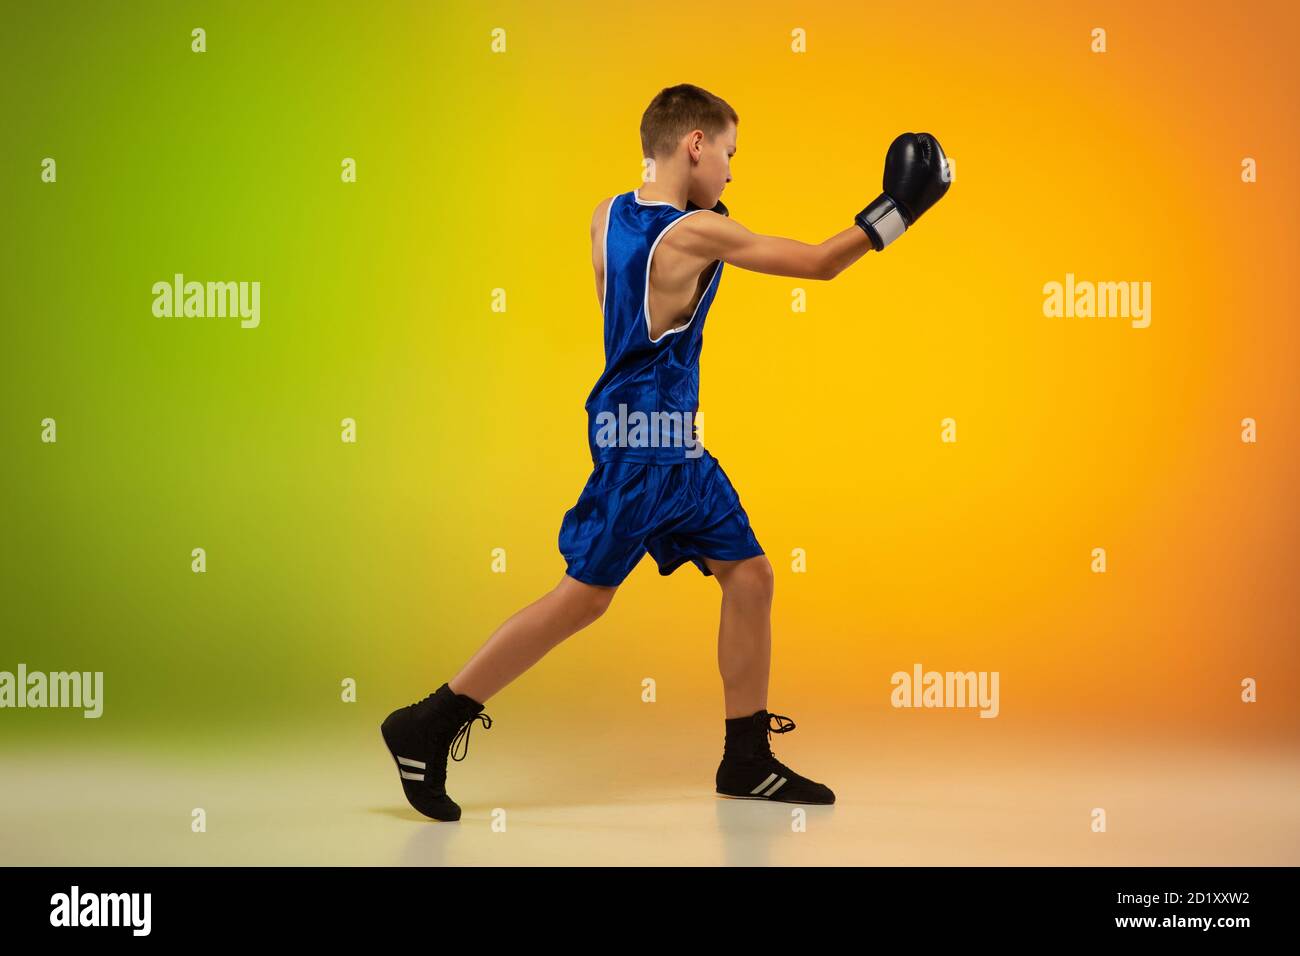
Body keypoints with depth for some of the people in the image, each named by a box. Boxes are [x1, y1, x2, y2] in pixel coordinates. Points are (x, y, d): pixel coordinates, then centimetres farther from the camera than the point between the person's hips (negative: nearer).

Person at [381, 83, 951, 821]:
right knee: (585, 596, -4)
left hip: (677, 446, 9)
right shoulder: (698, 233, -18)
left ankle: (748, 761, 16)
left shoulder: (609, 215, 4)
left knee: (750, 575, 9)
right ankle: (429, 726, 4)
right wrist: (896, 212, -4)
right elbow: (818, 263, -12)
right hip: (640, 440, -9)